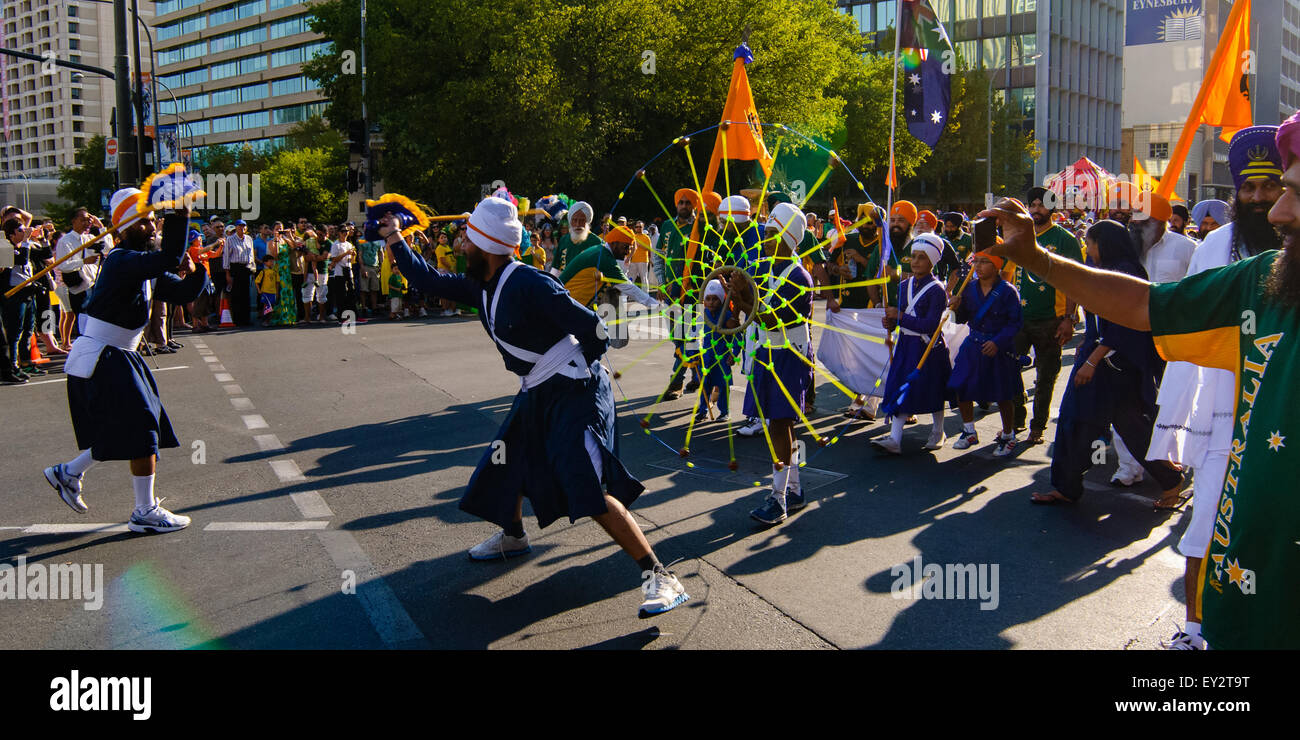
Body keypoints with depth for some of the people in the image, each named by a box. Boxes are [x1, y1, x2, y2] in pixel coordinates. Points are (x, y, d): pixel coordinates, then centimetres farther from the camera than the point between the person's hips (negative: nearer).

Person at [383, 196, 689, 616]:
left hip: (574, 393, -10)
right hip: (537, 394, 10)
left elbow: (592, 329, -22)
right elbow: (432, 282, 20)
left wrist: (578, 372, -7)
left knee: (591, 493, -20)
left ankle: (659, 577, -15)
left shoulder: (530, 285, -23)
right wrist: (396, 244, 17)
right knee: (504, 464, 23)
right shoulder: (483, 285, 6)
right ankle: (512, 536, 51)